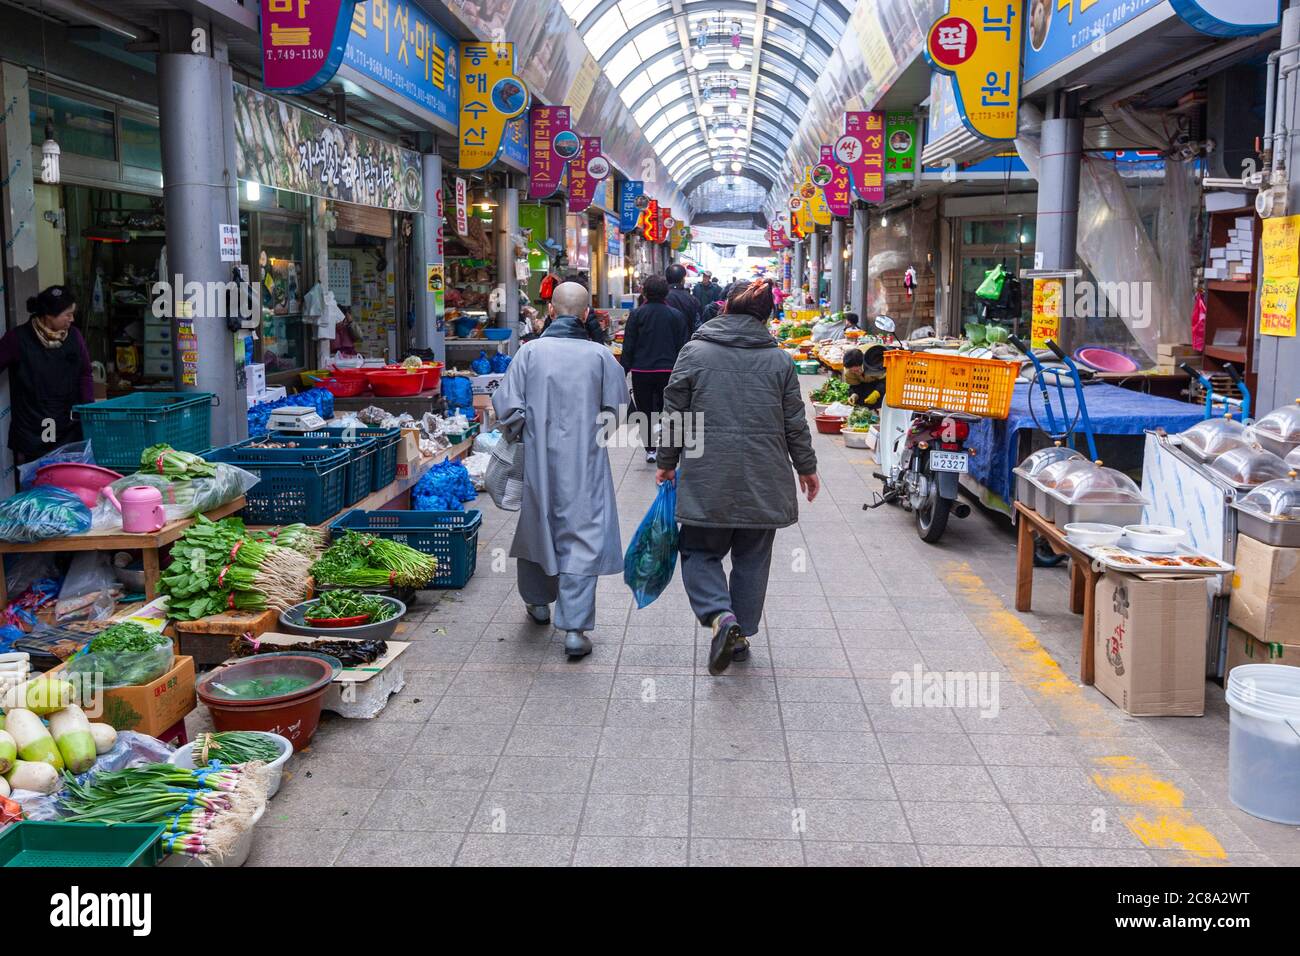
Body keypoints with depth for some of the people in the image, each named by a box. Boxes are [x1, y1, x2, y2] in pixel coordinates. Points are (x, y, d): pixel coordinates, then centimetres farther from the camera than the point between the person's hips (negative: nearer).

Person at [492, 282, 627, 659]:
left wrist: (518, 434, 11)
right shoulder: (600, 355, -6)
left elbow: (507, 405, -8)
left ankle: (538, 602, 41)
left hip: (539, 460, 2)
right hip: (585, 464, -2)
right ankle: (575, 628, -5)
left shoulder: (531, 351, -6)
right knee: (582, 538, 1)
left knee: (538, 527, 22)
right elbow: (618, 410, 0)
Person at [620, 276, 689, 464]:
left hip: (641, 371, -1)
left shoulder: (636, 314, -5)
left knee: (645, 410, 10)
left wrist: (624, 370, 2)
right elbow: (684, 345, 1)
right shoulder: (676, 315, -1)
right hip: (667, 370, 1)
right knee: (666, 409, 15)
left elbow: (628, 346, -5)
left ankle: (650, 449, 9)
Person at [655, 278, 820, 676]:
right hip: (763, 481, 2)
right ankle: (742, 634, 22)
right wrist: (807, 467, 20)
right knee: (752, 558, 14)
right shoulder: (779, 360, 2)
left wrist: (667, 462, 12)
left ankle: (720, 615, -12)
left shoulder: (694, 352, -3)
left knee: (699, 551, 11)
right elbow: (795, 423, 6)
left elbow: (674, 415, -1)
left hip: (708, 478, -2)